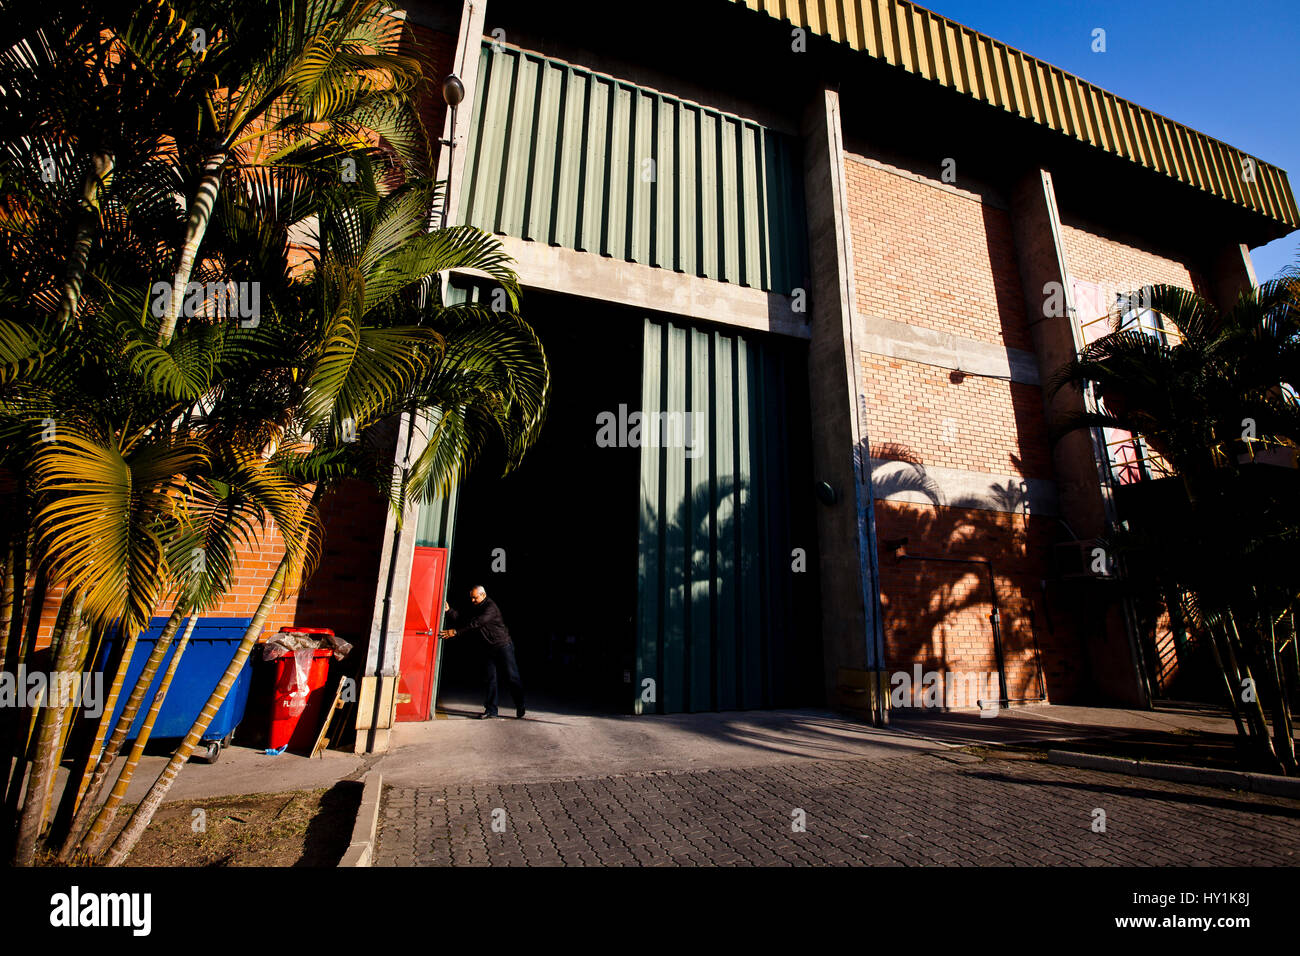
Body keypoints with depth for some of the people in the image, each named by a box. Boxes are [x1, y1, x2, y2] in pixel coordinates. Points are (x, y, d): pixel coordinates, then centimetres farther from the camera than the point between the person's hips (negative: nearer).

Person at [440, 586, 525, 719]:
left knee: (512, 677, -1)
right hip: (491, 648, 8)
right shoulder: (475, 608, 9)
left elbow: (476, 623, -29)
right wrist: (449, 611, -13)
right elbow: (461, 619, 1)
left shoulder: (491, 607, -19)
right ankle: (491, 709, 10)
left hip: (504, 645, -8)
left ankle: (520, 707, 13)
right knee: (491, 678, 5)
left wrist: (455, 631, -31)